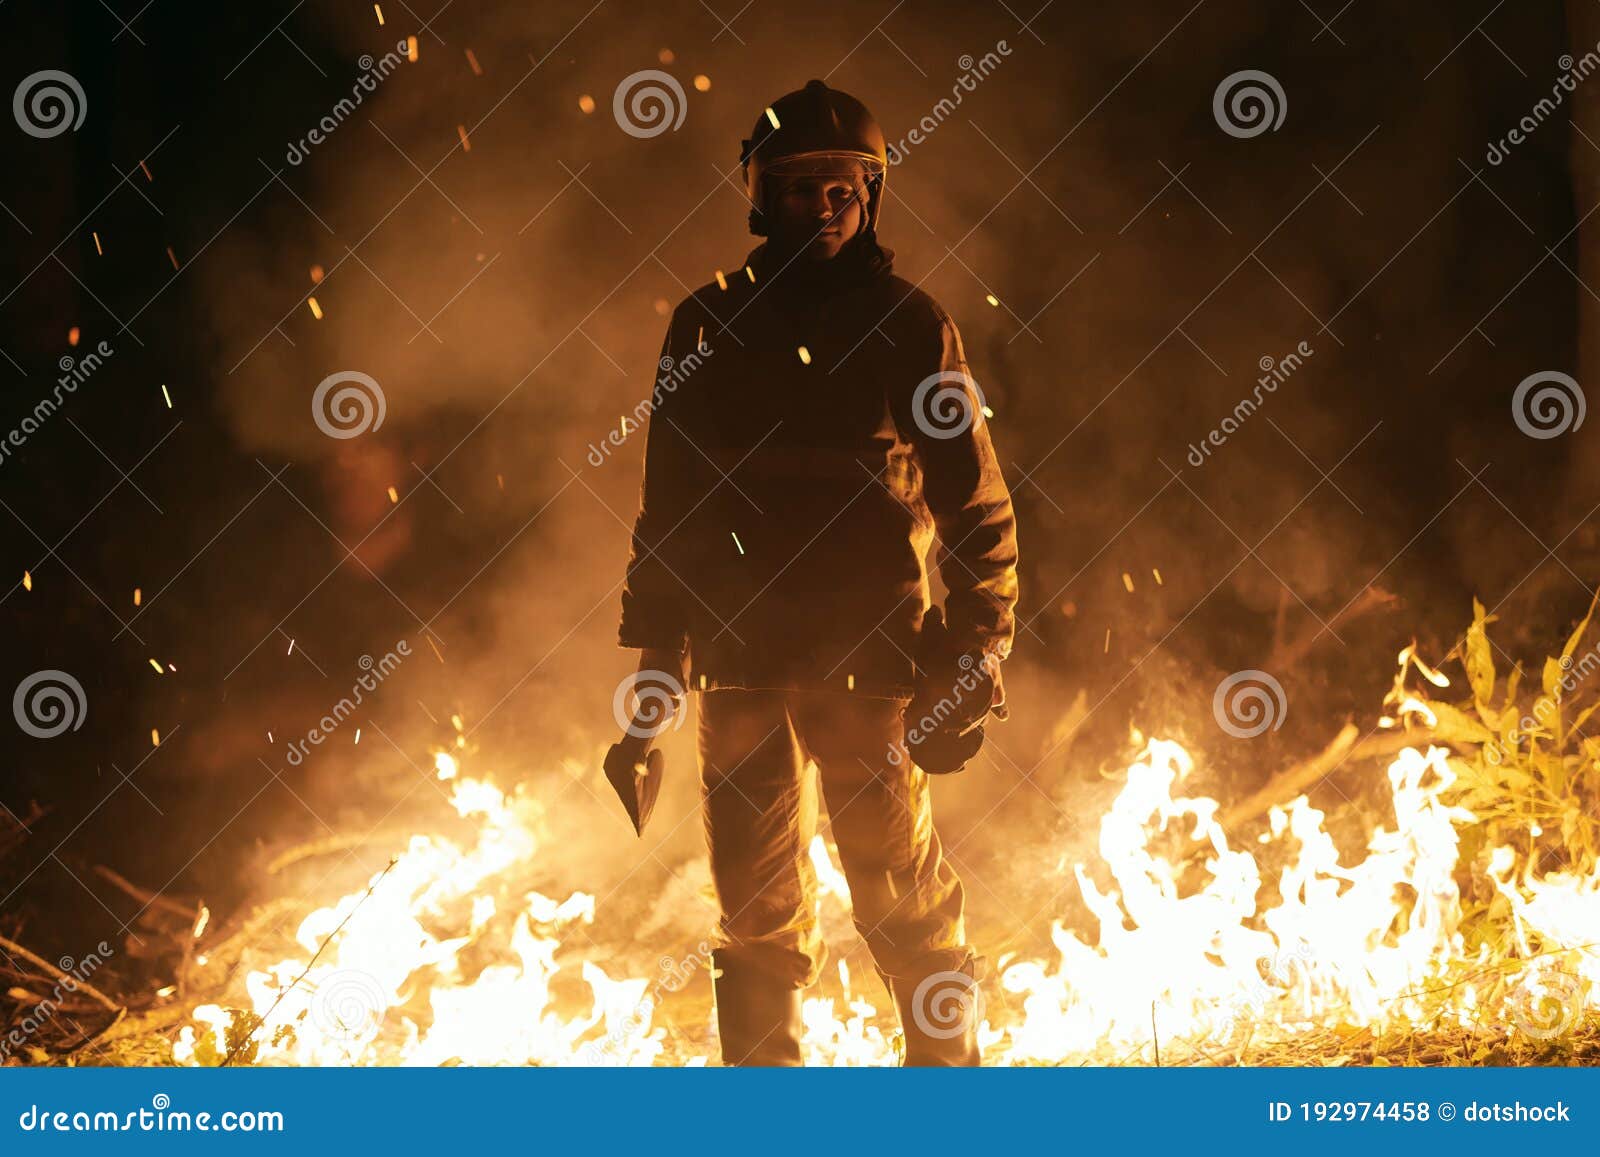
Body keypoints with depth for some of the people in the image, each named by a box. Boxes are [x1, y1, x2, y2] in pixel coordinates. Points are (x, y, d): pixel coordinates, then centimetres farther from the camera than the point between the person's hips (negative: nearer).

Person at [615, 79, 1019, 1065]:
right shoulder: (710, 325, 11)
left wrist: (976, 655, -4)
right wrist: (658, 668, 8)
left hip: (870, 657, -2)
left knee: (905, 905, -2)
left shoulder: (909, 324, 5)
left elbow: (979, 505, 5)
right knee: (758, 920, 6)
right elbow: (668, 504, 14)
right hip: (743, 662, 2)